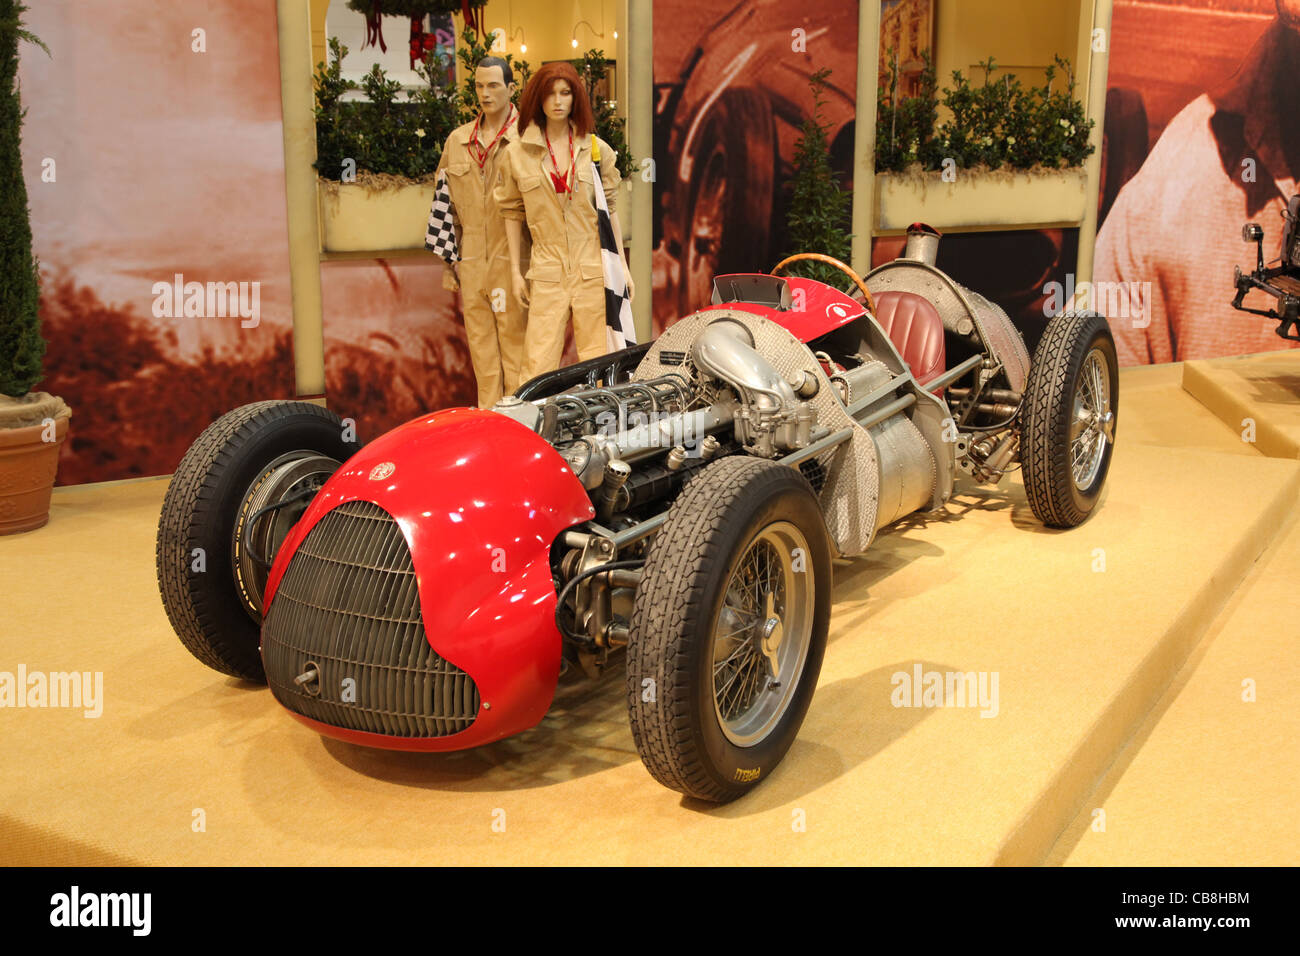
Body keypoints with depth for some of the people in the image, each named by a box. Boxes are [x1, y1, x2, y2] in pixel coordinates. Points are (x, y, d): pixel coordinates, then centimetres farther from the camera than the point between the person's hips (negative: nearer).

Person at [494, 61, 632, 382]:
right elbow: (513, 213, 9)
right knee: (538, 363, -4)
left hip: (594, 269, 1)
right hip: (547, 271, -1)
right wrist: (515, 271, 5)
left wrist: (621, 264, 9)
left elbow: (610, 208, 11)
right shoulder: (517, 154, 5)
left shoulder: (597, 149, 7)